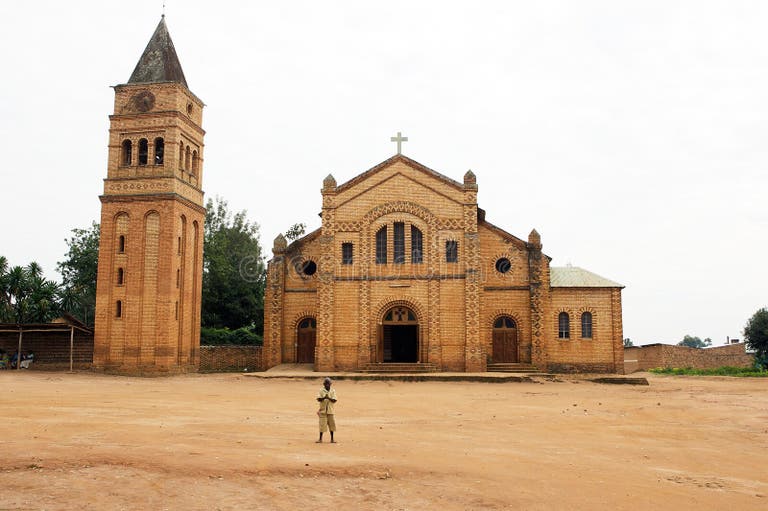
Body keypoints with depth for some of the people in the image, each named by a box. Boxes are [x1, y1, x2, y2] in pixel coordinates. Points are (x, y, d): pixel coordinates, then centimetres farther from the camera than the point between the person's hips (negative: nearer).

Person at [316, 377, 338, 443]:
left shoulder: (333, 391, 5)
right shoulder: (321, 391, 0)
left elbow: (334, 400, -4)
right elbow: (318, 399, -9)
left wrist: (329, 398, -22)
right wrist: (324, 398, -28)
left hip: (330, 411, 2)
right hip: (323, 410, -2)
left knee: (332, 424, 4)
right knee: (322, 424, -2)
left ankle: (332, 439, 15)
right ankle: (320, 439, 8)